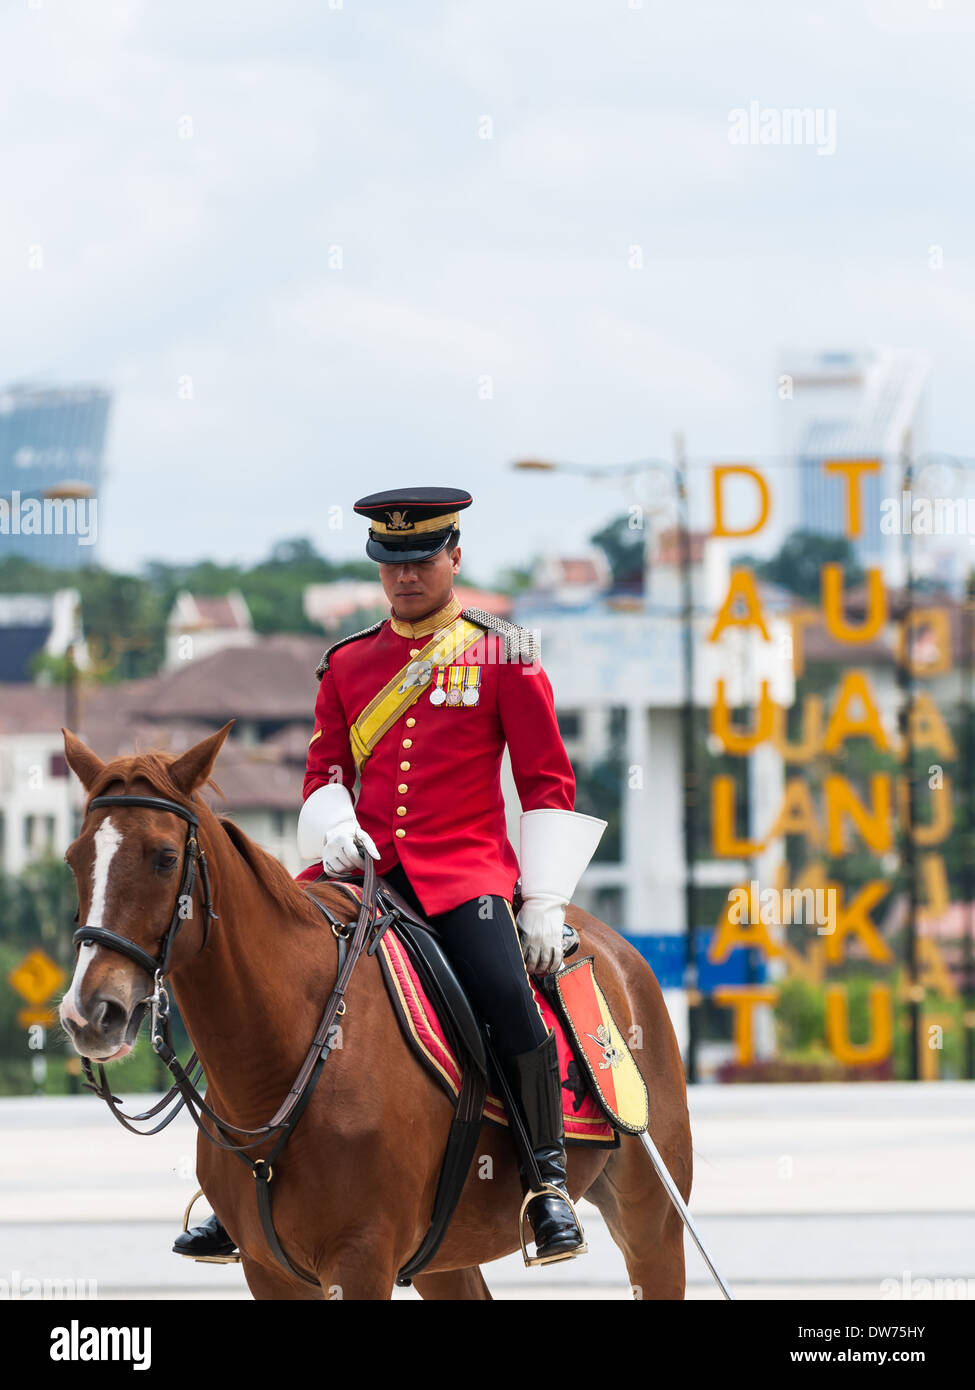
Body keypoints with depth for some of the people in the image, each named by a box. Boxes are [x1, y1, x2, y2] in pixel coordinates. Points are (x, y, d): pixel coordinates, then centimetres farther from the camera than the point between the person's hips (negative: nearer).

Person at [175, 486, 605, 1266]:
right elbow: (326, 771, 17)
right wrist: (333, 826, -8)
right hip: (362, 869, 4)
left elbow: (548, 786, 2)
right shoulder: (349, 665, 13)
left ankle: (548, 1178, -11)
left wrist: (544, 905, -6)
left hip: (465, 872, -4)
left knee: (508, 998, -29)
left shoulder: (505, 658, 4)